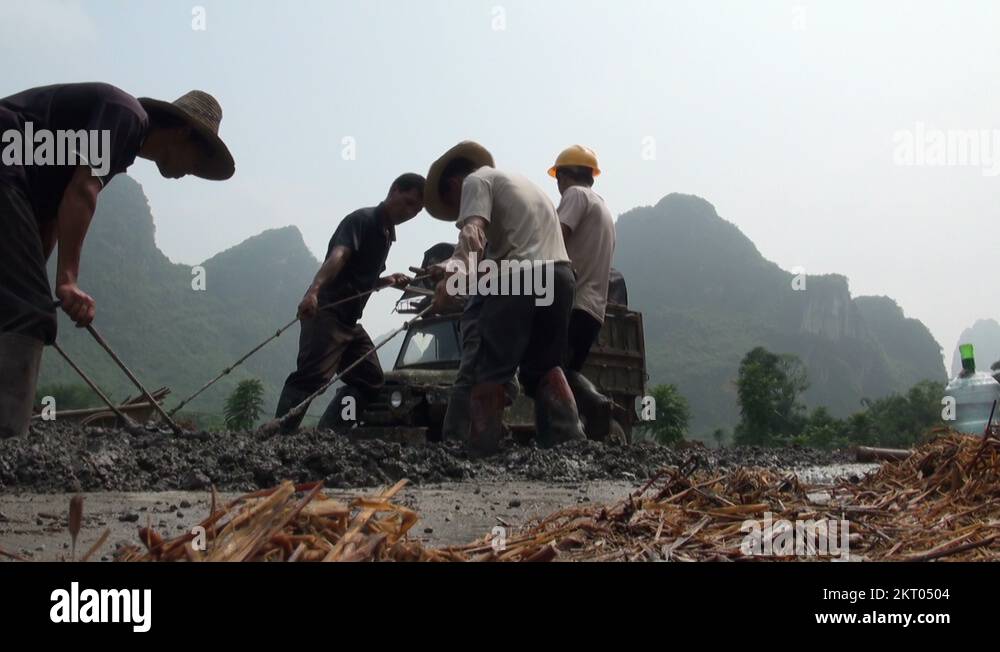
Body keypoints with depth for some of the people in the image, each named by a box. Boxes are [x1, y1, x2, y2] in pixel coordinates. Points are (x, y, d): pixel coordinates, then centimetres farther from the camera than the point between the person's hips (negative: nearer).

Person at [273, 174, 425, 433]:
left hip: (350, 320, 10)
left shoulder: (387, 233, 19)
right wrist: (313, 290, -44)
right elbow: (338, 256, -28)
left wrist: (388, 281, 11)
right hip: (326, 311, -10)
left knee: (370, 379, 6)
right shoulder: (361, 220, -9)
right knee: (312, 376, -21)